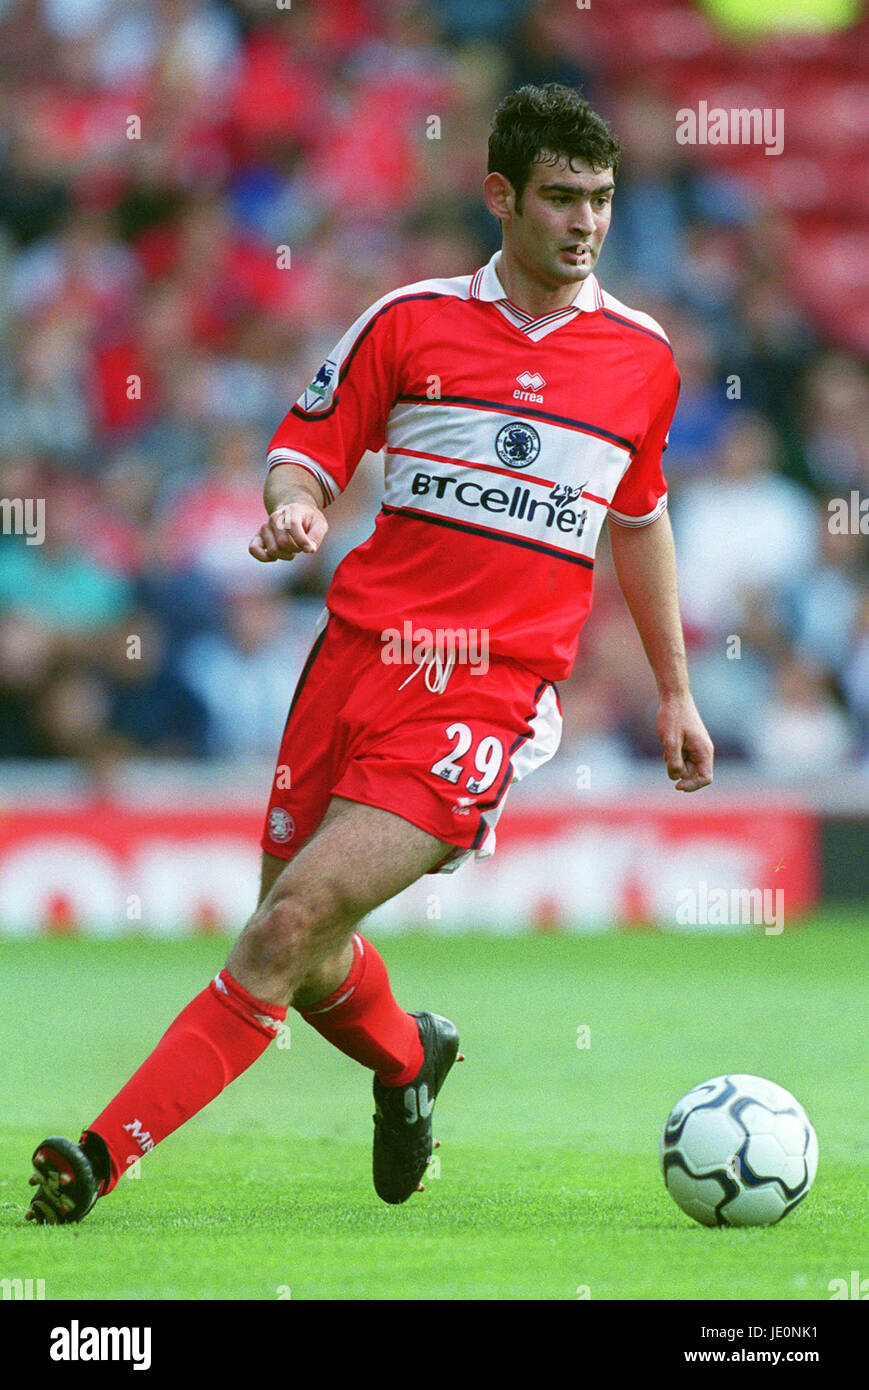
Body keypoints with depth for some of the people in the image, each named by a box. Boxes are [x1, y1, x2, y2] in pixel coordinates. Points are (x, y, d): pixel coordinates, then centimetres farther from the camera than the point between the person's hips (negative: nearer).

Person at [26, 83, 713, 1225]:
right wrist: (292, 506, -18)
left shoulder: (642, 358, 10)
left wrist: (674, 691, 30)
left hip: (492, 694, -2)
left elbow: (640, 519, 25)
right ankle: (408, 1060, 44)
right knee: (307, 961, 9)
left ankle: (106, 1153, -19)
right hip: (360, 654, 2)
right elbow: (305, 454, 7)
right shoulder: (409, 321, 5)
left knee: (296, 920, -18)